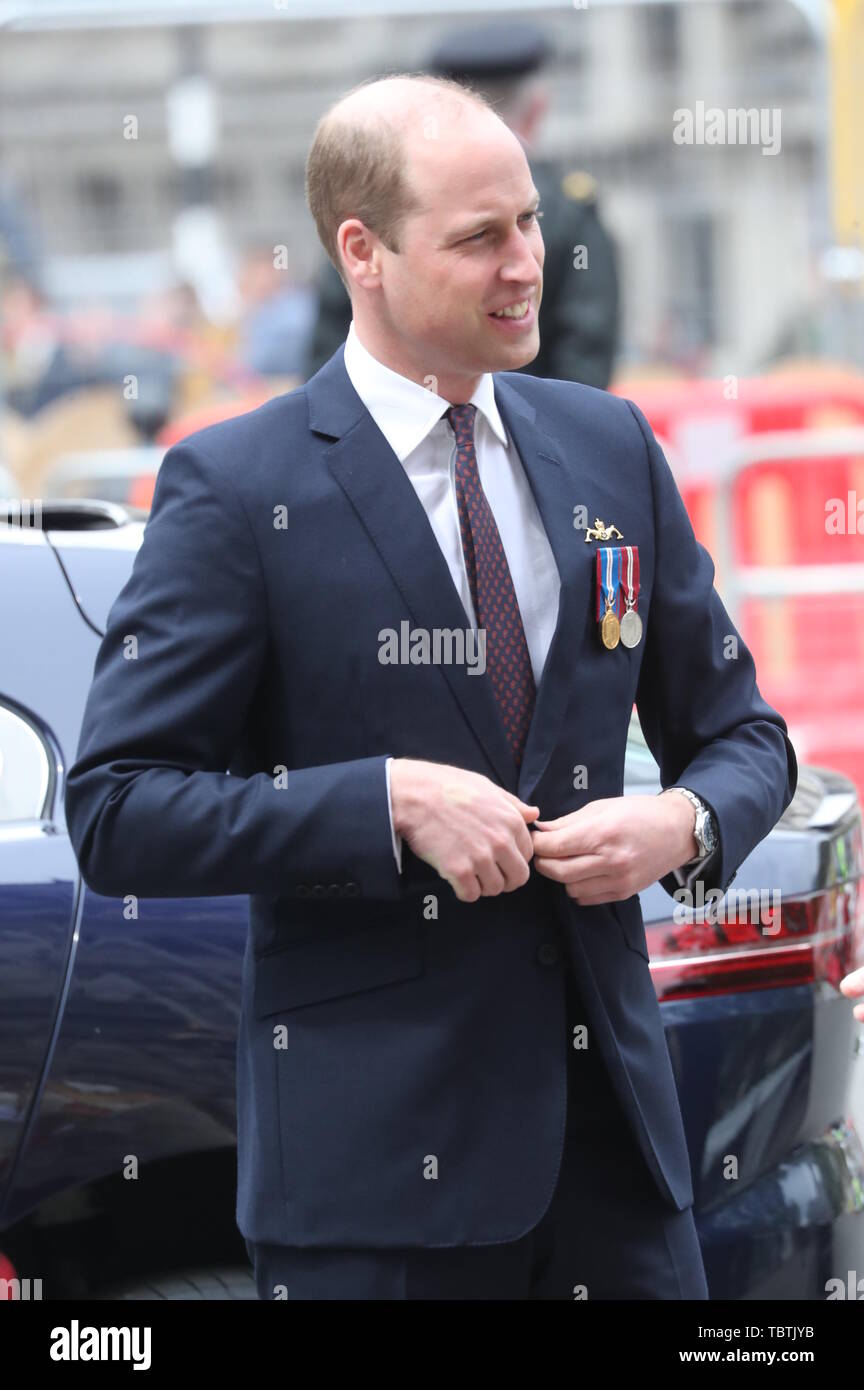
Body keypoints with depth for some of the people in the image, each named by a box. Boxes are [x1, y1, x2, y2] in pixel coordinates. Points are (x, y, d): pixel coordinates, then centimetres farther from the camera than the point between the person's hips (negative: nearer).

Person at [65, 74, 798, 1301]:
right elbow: (116, 813, -10)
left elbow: (742, 733, 16)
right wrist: (391, 804, -18)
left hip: (613, 1116, 5)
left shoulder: (609, 448, 10)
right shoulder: (235, 490, -6)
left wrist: (685, 822, -6)